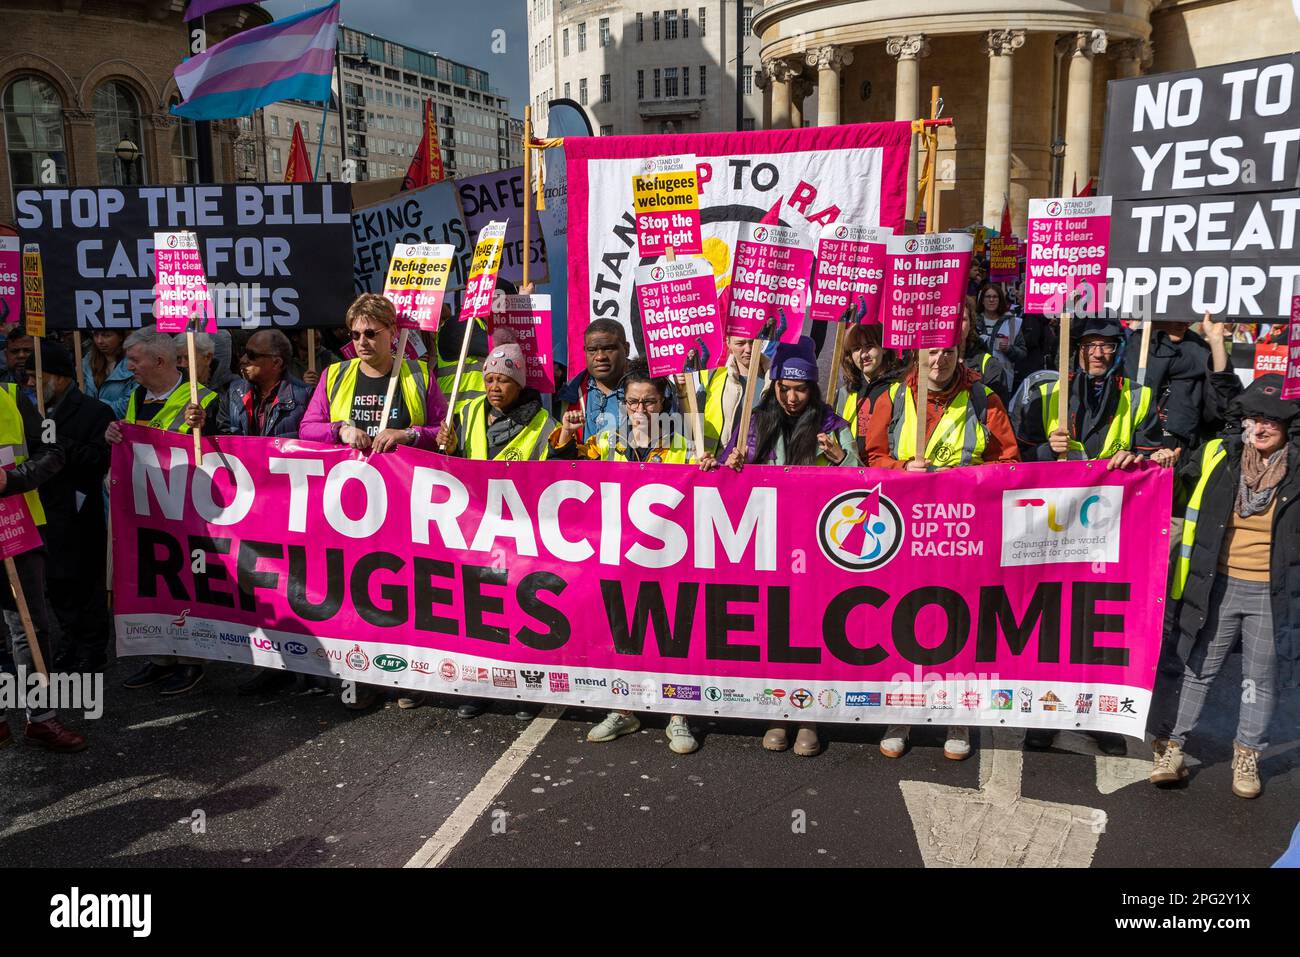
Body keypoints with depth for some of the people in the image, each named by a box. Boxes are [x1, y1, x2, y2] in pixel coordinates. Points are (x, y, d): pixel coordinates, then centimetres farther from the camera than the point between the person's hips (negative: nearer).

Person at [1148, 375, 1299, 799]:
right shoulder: (1217, 456, -2)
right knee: (1195, 667, 8)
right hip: (1217, 587, 0)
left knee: (1262, 676, 14)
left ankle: (1247, 755, 31)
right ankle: (1169, 746, 19)